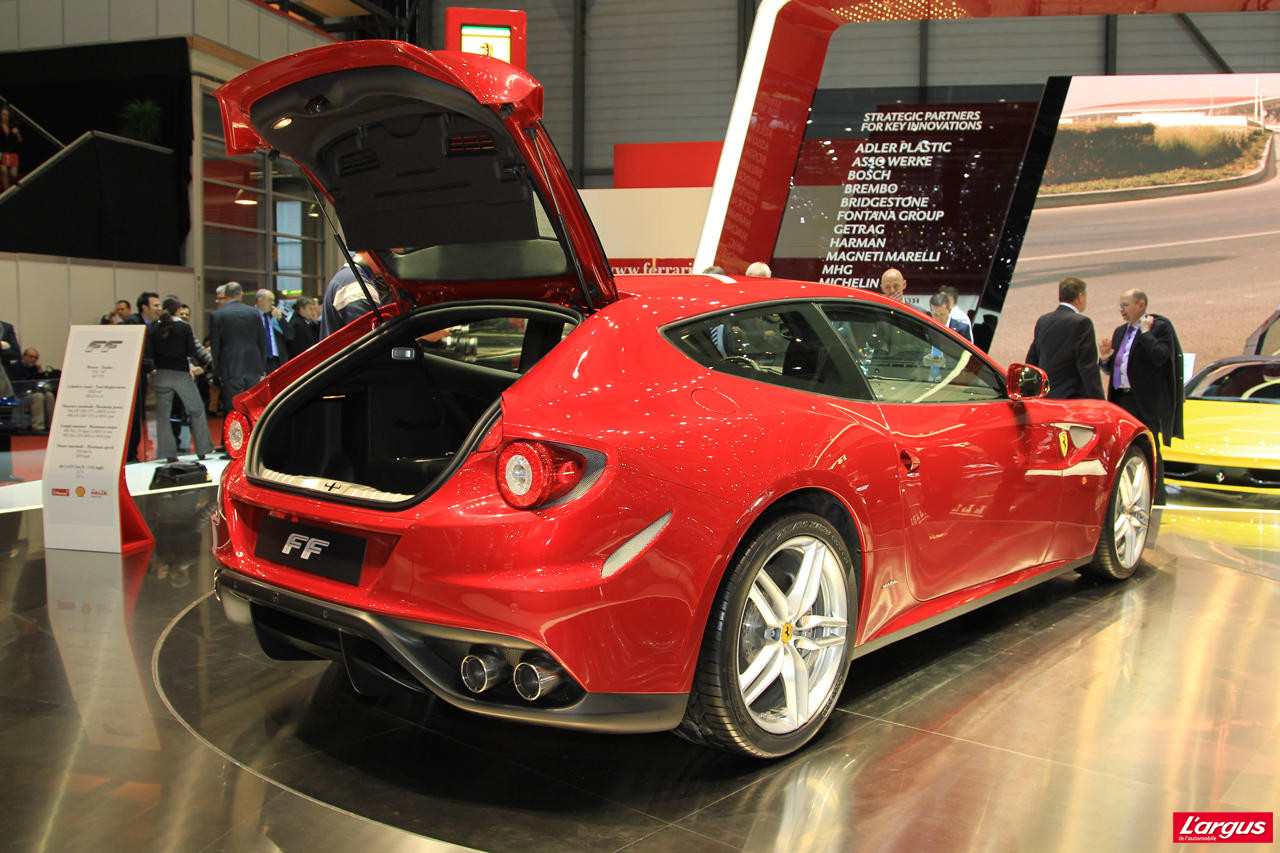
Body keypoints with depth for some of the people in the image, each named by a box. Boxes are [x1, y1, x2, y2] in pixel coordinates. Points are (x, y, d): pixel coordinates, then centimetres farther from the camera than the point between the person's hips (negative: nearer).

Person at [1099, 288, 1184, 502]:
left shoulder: (1160, 327, -6)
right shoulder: (1120, 331, 16)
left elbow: (1159, 358, -22)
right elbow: (1112, 369, 19)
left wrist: (1146, 332, -14)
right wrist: (1105, 358, -1)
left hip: (1147, 404, -7)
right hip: (1122, 401, 7)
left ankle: (1156, 501, 6)